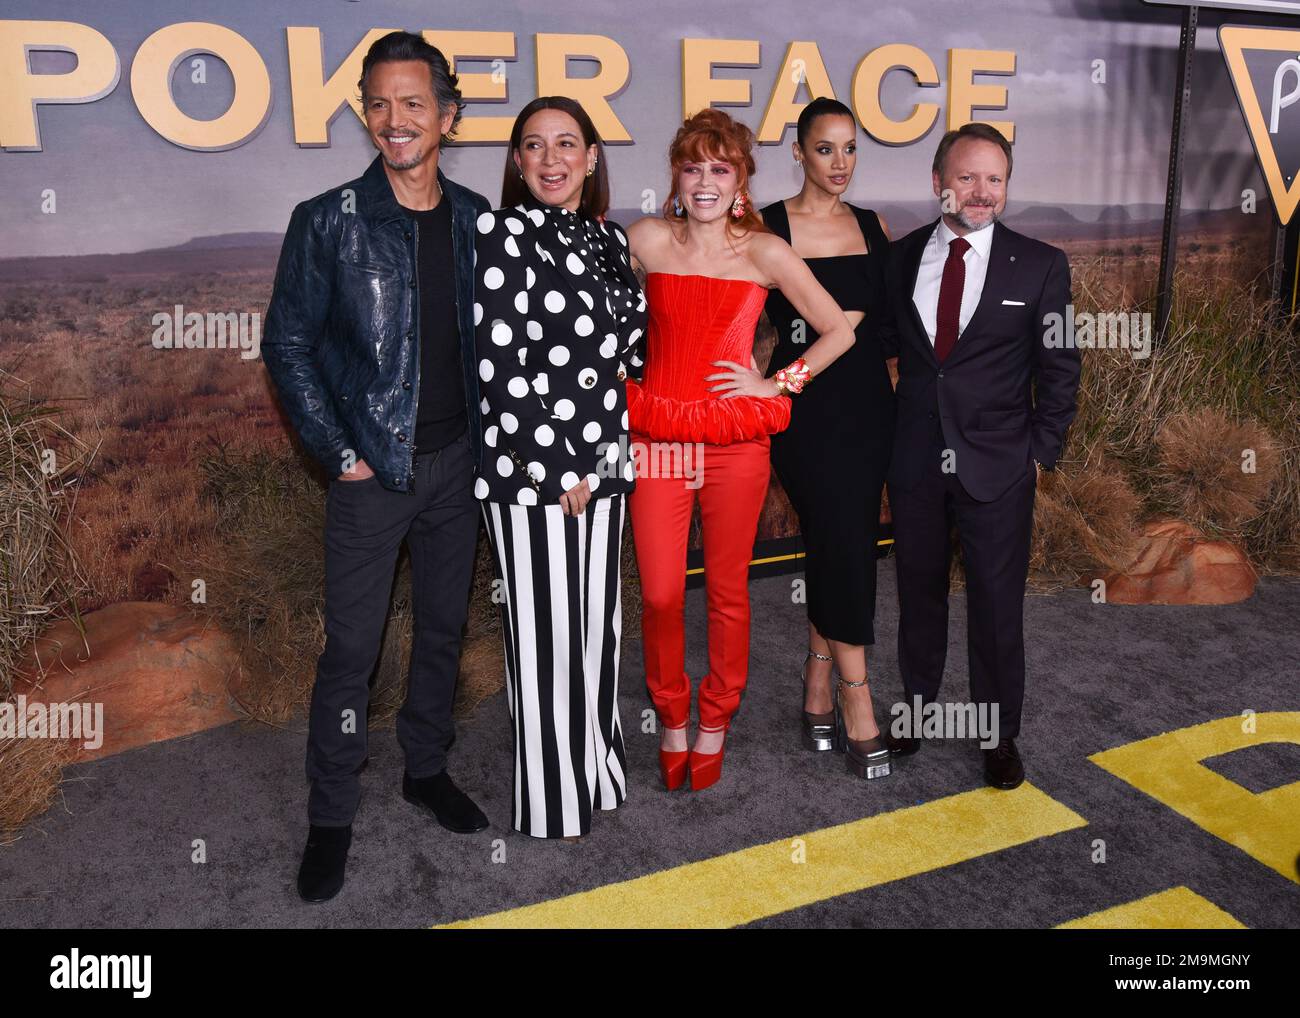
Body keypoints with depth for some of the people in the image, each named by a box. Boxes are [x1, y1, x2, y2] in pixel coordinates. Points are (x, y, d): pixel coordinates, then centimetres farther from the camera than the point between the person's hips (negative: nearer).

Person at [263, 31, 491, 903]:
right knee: (352, 648, 2)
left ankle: (427, 768, 35)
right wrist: (338, 451, -8)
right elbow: (288, 344, -3)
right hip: (373, 470, -4)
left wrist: (487, 432, 4)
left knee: (444, 629, 15)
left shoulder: (473, 219, 4)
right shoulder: (328, 222, -6)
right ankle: (332, 815, 18)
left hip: (457, 463, 4)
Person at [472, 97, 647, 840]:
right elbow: (500, 365, -15)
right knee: (545, 631, 5)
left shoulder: (611, 239, 10)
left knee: (597, 620, 16)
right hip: (533, 468, -6)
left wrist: (607, 455, 8)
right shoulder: (503, 234, -9)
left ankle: (598, 769, 34)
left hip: (603, 464, 6)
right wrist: (559, 468, -14)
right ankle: (554, 797, 23)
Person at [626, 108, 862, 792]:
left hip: (736, 440, 0)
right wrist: (619, 391, 6)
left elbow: (839, 331, 6)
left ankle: (715, 722, 29)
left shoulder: (765, 252, 0)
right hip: (657, 438, 1)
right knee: (659, 596, 0)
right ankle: (671, 719, 24)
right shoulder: (645, 240, 2)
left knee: (727, 592, 8)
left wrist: (779, 383, -1)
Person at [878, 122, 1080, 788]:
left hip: (997, 469, -2)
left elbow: (1059, 370, 0)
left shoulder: (1041, 265, -3)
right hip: (914, 463, 2)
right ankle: (917, 708, 34)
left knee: (997, 604, 6)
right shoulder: (900, 258, 3)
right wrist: (887, 435, 1)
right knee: (919, 592, 16)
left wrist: (1040, 453, -3)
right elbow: (888, 344, 9)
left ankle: (1000, 735, 25)